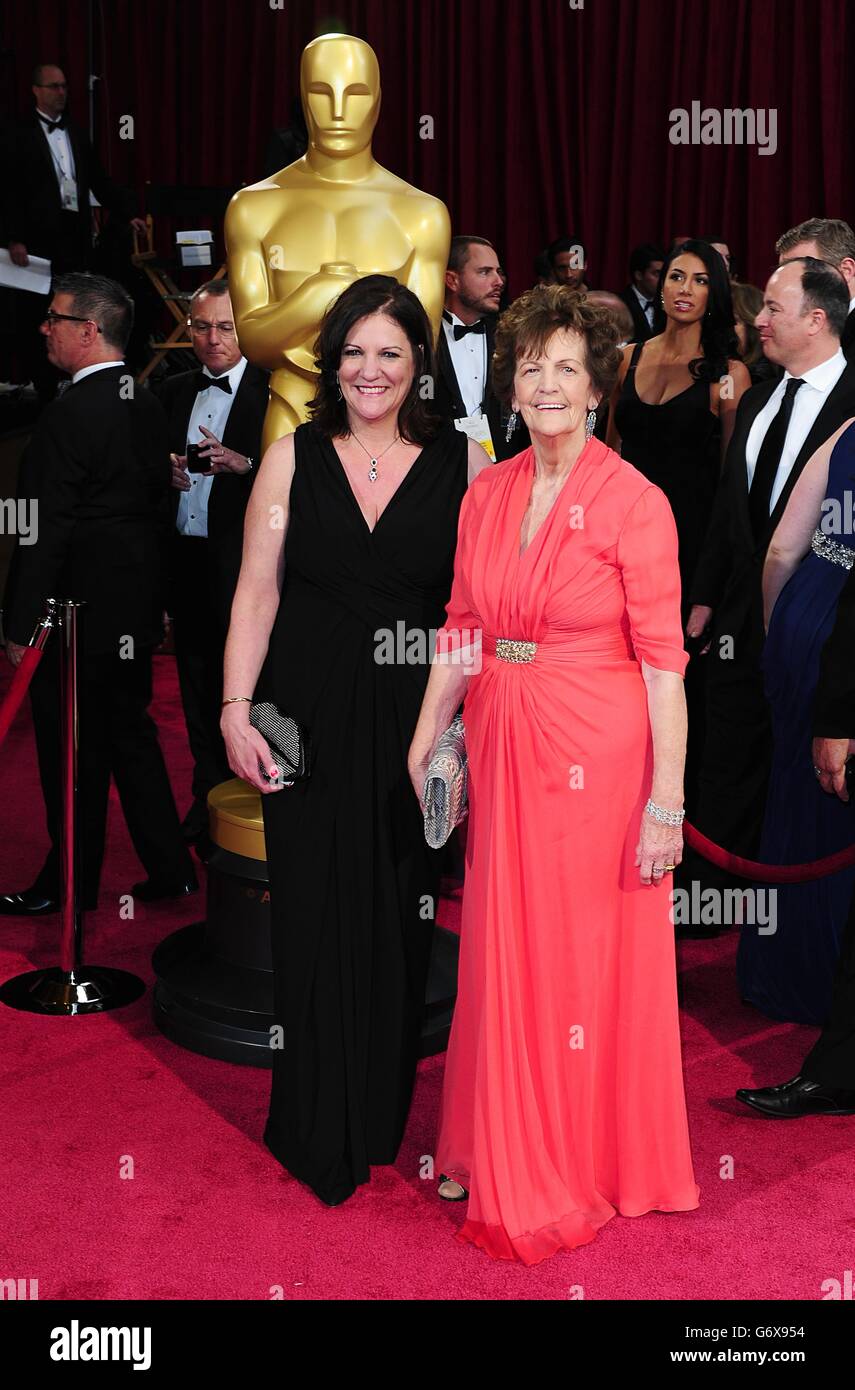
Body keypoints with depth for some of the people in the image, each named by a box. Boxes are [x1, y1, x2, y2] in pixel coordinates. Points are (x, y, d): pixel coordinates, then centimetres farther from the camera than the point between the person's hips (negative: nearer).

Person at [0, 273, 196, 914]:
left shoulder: (72, 413, -18)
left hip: (79, 609, -8)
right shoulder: (149, 405, 7)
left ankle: (69, 885, 18)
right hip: (137, 608, 8)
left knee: (72, 752, 5)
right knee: (130, 731, 18)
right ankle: (171, 868, 24)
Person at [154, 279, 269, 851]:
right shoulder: (173, 391, 14)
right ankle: (208, 798, 24)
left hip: (243, 562, -6)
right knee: (198, 682, 12)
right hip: (187, 559, 6)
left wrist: (244, 464, -26)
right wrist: (164, 470, -2)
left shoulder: (272, 390, -5)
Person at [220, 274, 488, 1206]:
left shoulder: (464, 463, 0)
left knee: (399, 914, 10)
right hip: (310, 717, 0)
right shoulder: (293, 457, 3)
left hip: (414, 719, 0)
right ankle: (320, 1134, 23)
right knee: (315, 912, 5)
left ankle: (382, 1117, 30)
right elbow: (257, 590, 1)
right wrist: (237, 706, -6)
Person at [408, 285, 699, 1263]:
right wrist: (423, 742, 10)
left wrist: (666, 803, -15)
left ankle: (584, 1167, 27)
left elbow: (662, 661, -12)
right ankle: (496, 1153, 35)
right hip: (502, 745, 5)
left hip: (597, 757, -5)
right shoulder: (486, 494, 6)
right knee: (500, 953, 15)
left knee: (588, 957, 7)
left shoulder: (634, 503, -11)